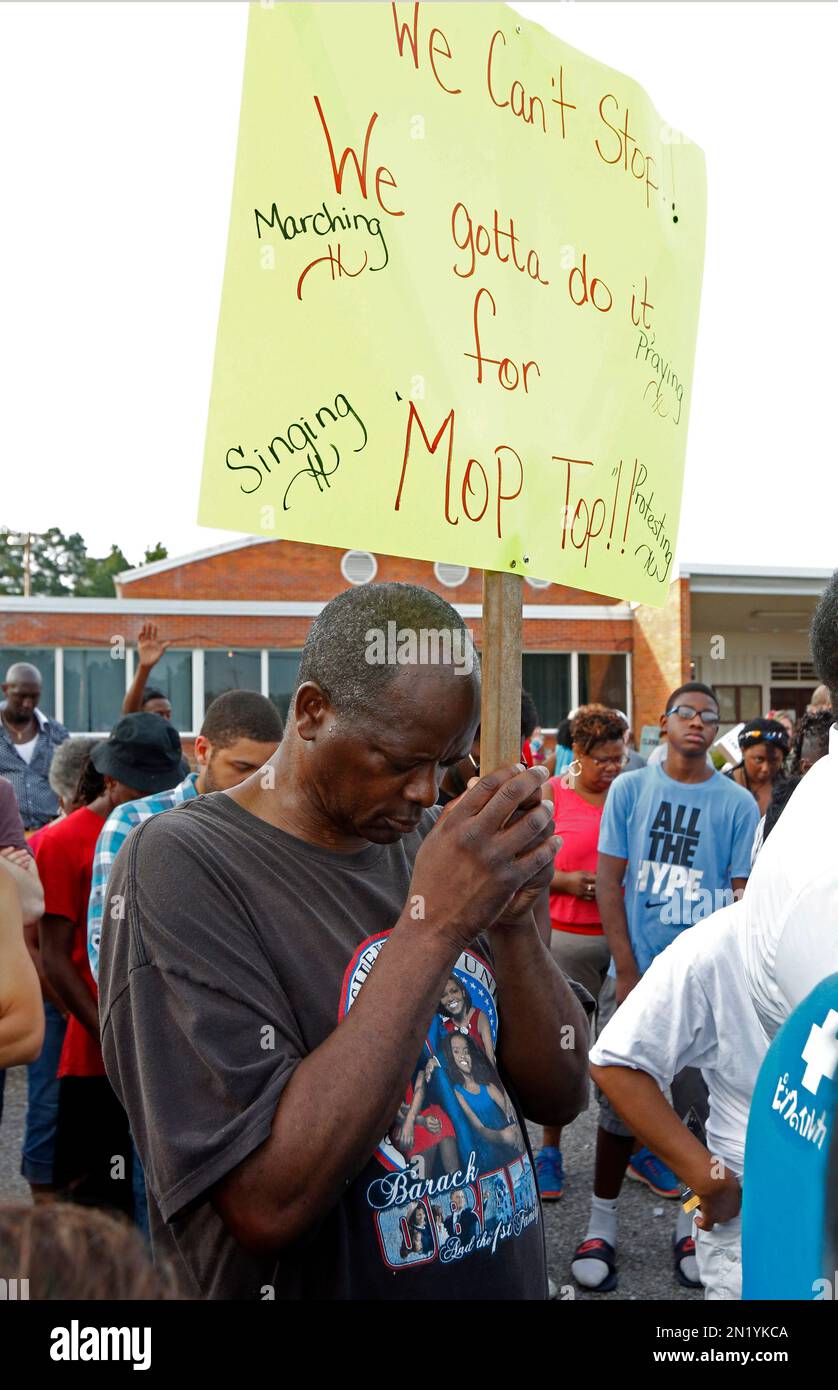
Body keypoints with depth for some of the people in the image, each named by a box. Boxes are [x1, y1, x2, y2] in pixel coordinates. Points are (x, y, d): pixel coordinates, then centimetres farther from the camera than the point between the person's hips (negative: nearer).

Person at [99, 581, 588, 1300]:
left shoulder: (430, 840, -4)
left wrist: (514, 922, -21)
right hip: (313, 1278, -5)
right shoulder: (180, 864, -21)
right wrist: (431, 927, -30)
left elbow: (560, 1096, -4)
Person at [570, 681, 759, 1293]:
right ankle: (603, 1224, 21)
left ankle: (692, 1220, 26)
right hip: (638, 973, 0)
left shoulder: (738, 802, 2)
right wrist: (628, 972, -5)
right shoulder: (630, 789, 2)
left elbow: (743, 896, 1)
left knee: (704, 1099, 7)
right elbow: (609, 881, 1)